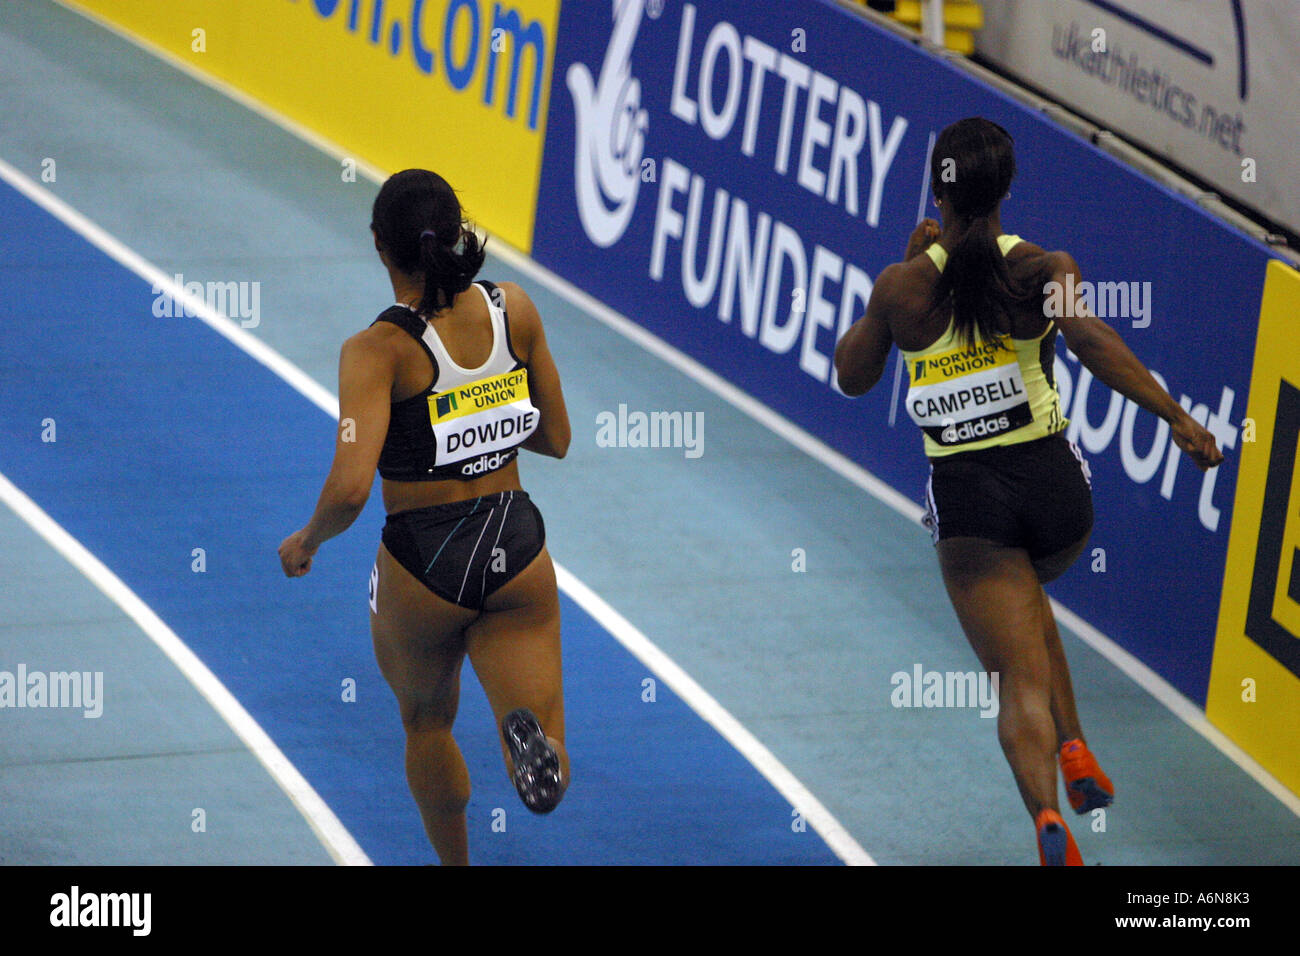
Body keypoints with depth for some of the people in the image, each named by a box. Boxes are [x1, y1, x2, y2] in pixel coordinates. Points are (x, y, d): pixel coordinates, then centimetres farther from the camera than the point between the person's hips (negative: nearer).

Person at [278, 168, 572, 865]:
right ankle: (531, 740, -32)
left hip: (425, 563, -3)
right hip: (518, 549, 3)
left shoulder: (376, 350, -16)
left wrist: (307, 541, -6)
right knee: (544, 784, 1)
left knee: (427, 721, 28)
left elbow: (350, 488, -25)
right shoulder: (514, 310, -3)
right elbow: (555, 440, 8)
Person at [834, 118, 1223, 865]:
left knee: (1022, 678, -2)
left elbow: (852, 375, 13)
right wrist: (1175, 415, -29)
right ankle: (1074, 747, 19)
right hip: (1053, 481, 1)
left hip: (966, 497, -1)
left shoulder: (906, 286, -1)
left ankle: (1047, 814, -28)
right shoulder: (1041, 269, -5)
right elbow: (1089, 337, -24)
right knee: (1024, 597, 34)